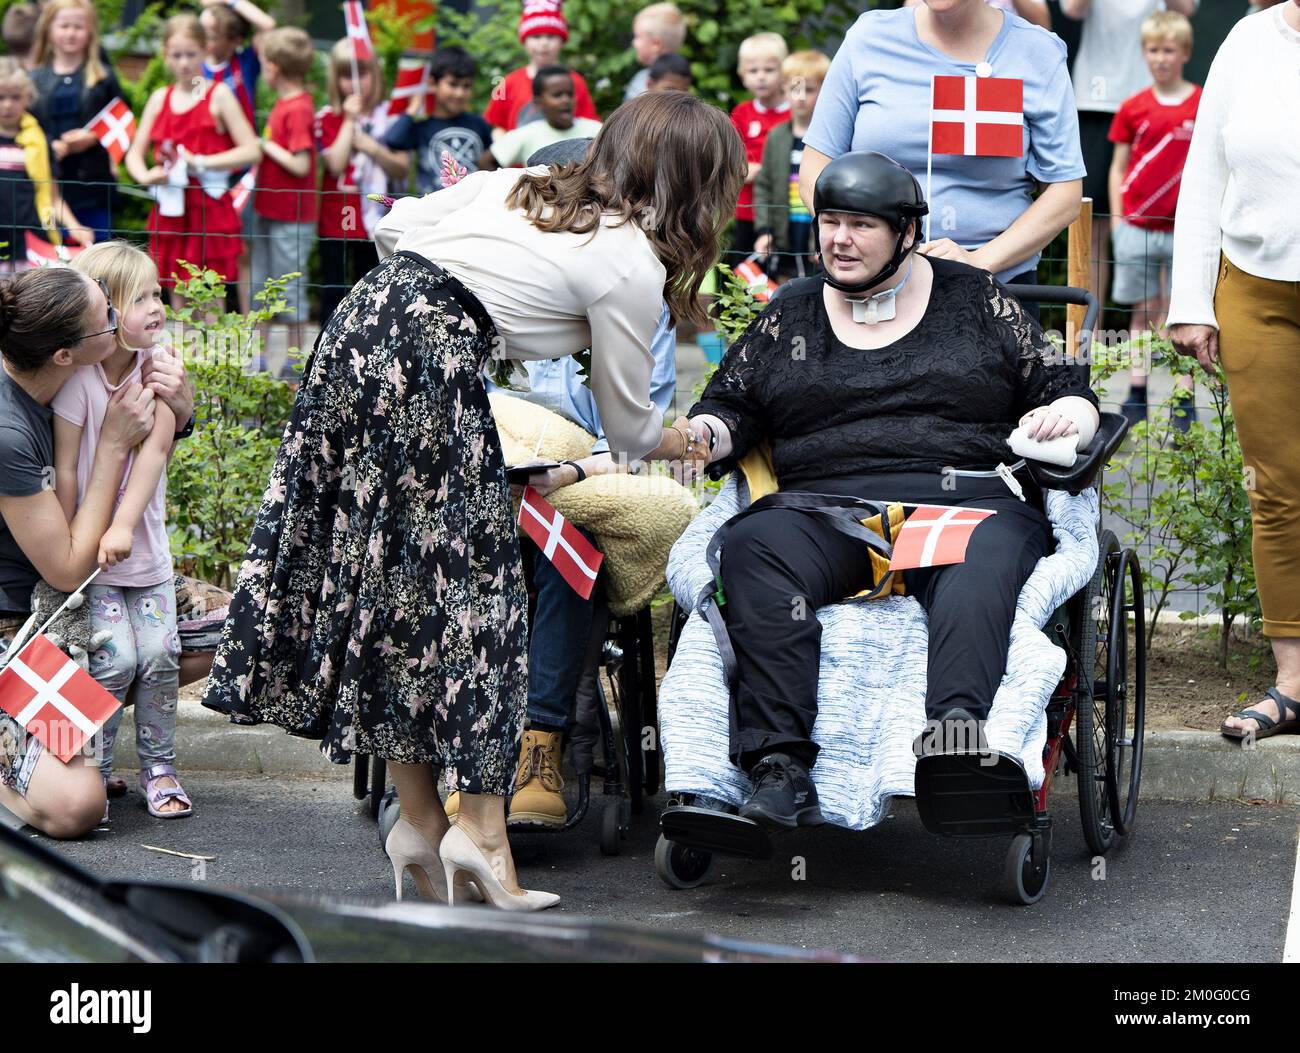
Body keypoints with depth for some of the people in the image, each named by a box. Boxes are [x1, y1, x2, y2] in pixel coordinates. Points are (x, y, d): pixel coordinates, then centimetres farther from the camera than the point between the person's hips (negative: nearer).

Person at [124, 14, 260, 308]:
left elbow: (251, 151, -10)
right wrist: (145, 176, -9)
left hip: (209, 210, -5)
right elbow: (134, 153, 13)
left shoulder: (218, 95, -3)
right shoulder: (160, 98, 11)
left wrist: (199, 162, -15)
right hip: (171, 210, 5)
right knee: (178, 305, 9)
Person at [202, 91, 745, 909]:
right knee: (470, 577, -1)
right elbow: (629, 427, 9)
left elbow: (396, 225, 22)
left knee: (383, 576, 10)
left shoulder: (521, 184, 19)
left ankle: (421, 820, 16)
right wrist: (690, 442, 29)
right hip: (432, 368, -8)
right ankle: (482, 832, -3)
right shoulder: (631, 266, 0)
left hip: (359, 326, 8)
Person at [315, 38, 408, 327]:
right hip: (336, 221, -2)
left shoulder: (389, 116, 3)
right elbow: (336, 164, -15)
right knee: (333, 291, 3)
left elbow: (403, 169, 0)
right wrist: (350, 121, -15)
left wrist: (373, 149, -15)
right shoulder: (328, 118, -2)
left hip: (374, 217, 2)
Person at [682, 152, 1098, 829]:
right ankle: (779, 767, -47)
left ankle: (957, 731, -64)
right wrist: (703, 433, -2)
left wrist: (1064, 414, -5)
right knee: (754, 547, -34)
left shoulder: (974, 299, 19)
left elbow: (1063, 389, 18)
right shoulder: (789, 315, 25)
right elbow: (732, 408, 21)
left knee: (979, 570, -39)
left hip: (967, 498, -1)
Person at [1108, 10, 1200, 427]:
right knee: (1143, 312, 7)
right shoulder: (1133, 108, 4)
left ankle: (1184, 399, 3)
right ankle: (1136, 395, 12)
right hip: (1136, 225, 1)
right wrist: (1116, 219, 4)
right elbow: (1118, 166, 9)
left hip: (1184, 228, -1)